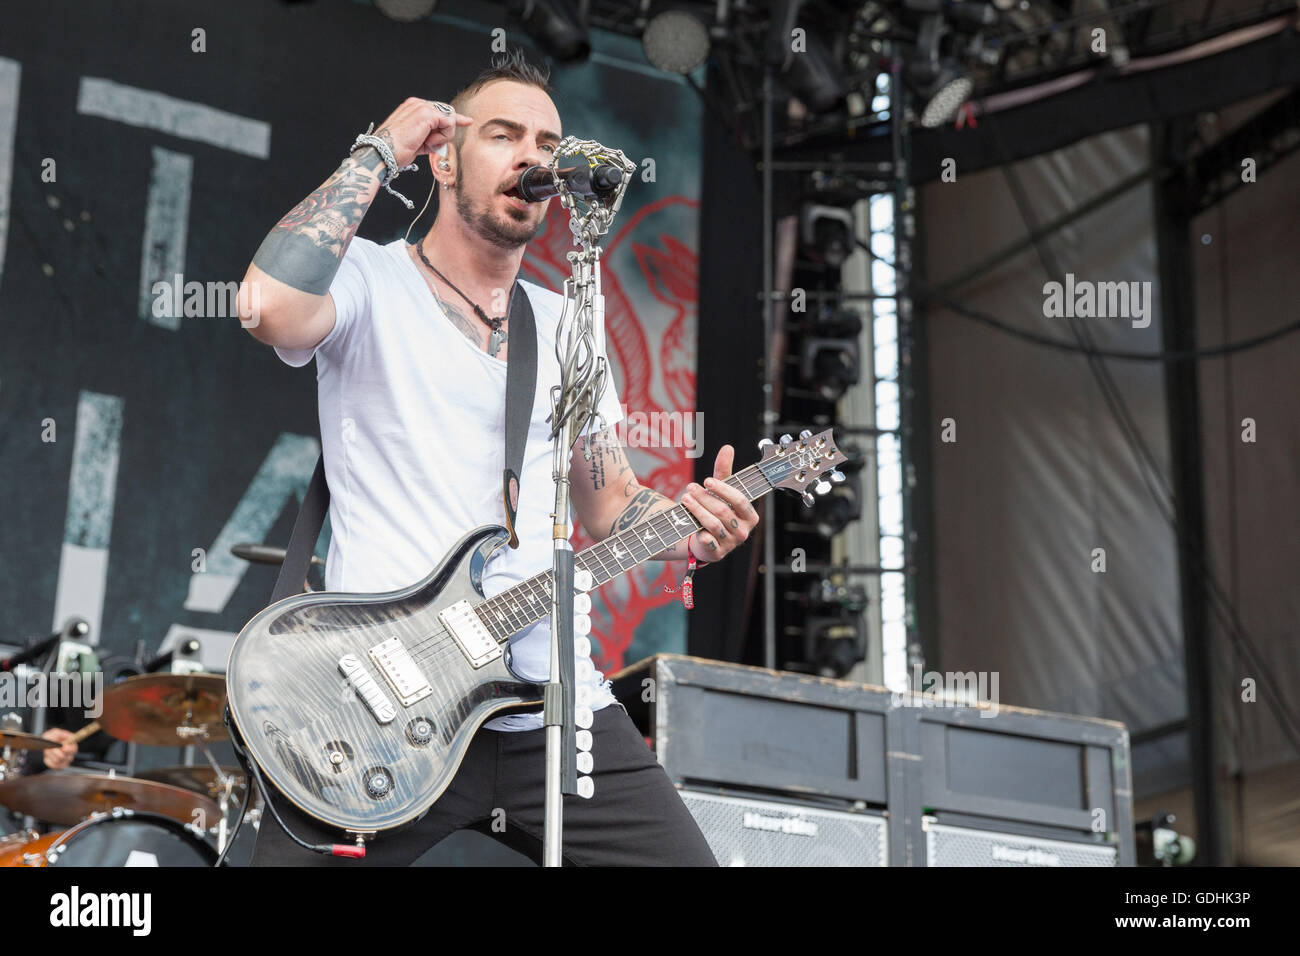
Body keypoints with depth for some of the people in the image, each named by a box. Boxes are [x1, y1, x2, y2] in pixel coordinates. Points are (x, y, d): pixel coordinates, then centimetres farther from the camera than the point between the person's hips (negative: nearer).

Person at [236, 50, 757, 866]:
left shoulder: (565, 326, 17)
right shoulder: (370, 281, 0)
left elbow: (612, 501, 20)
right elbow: (270, 306, -24)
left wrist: (690, 530, -2)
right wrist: (379, 152, -14)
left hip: (554, 703, 5)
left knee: (683, 858, 2)